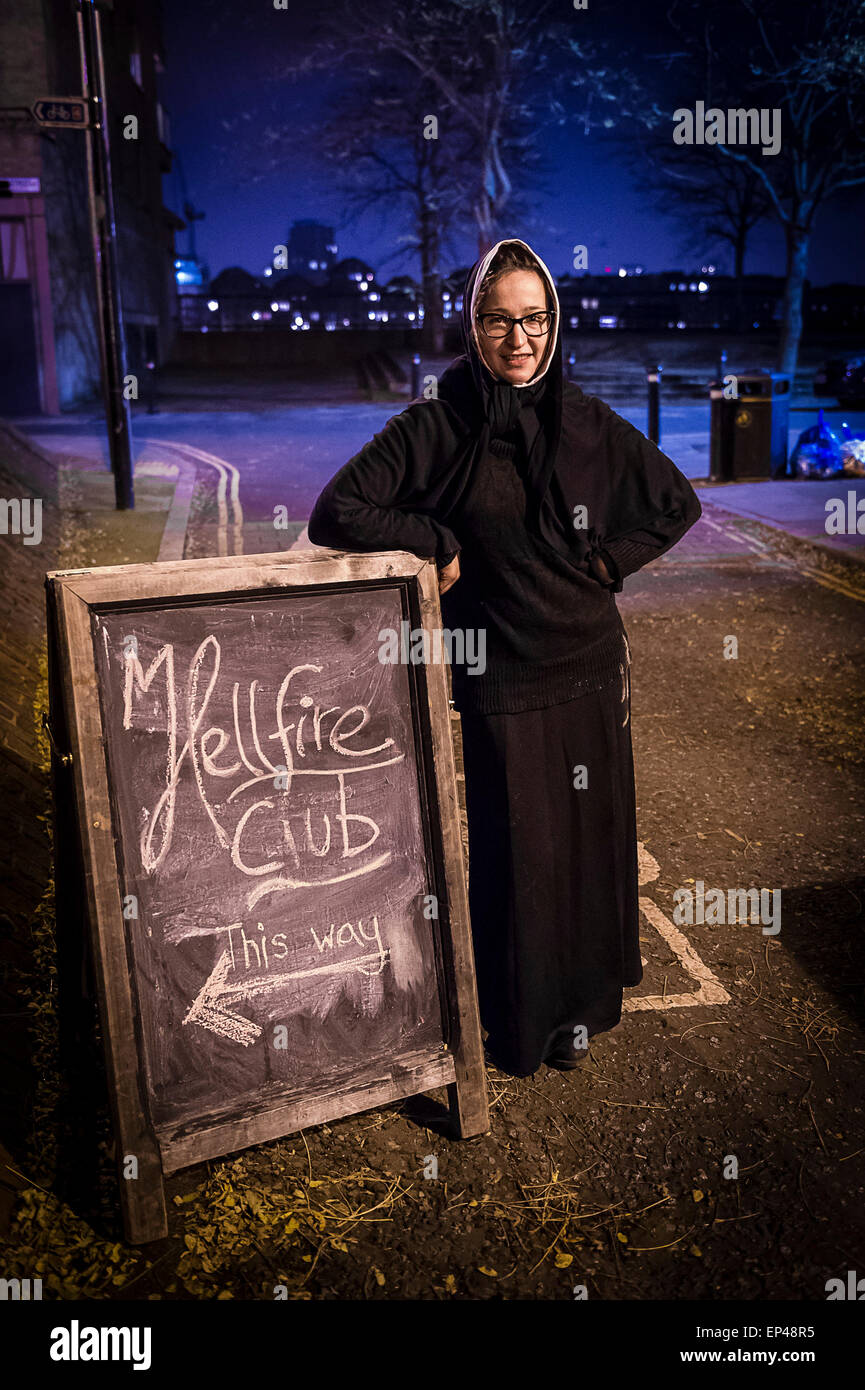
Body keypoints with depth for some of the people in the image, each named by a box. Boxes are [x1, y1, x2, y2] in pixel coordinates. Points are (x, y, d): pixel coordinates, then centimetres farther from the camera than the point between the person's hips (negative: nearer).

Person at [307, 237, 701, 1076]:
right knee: (511, 851, 8)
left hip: (588, 676, 4)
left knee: (586, 841, 14)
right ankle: (515, 1020, 31)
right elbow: (334, 514, -11)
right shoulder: (436, 427, -8)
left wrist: (605, 561, 0)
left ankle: (578, 1006, 37)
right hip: (496, 685, -3)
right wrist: (439, 544, -14)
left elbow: (677, 503, 13)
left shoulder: (589, 425, 1)